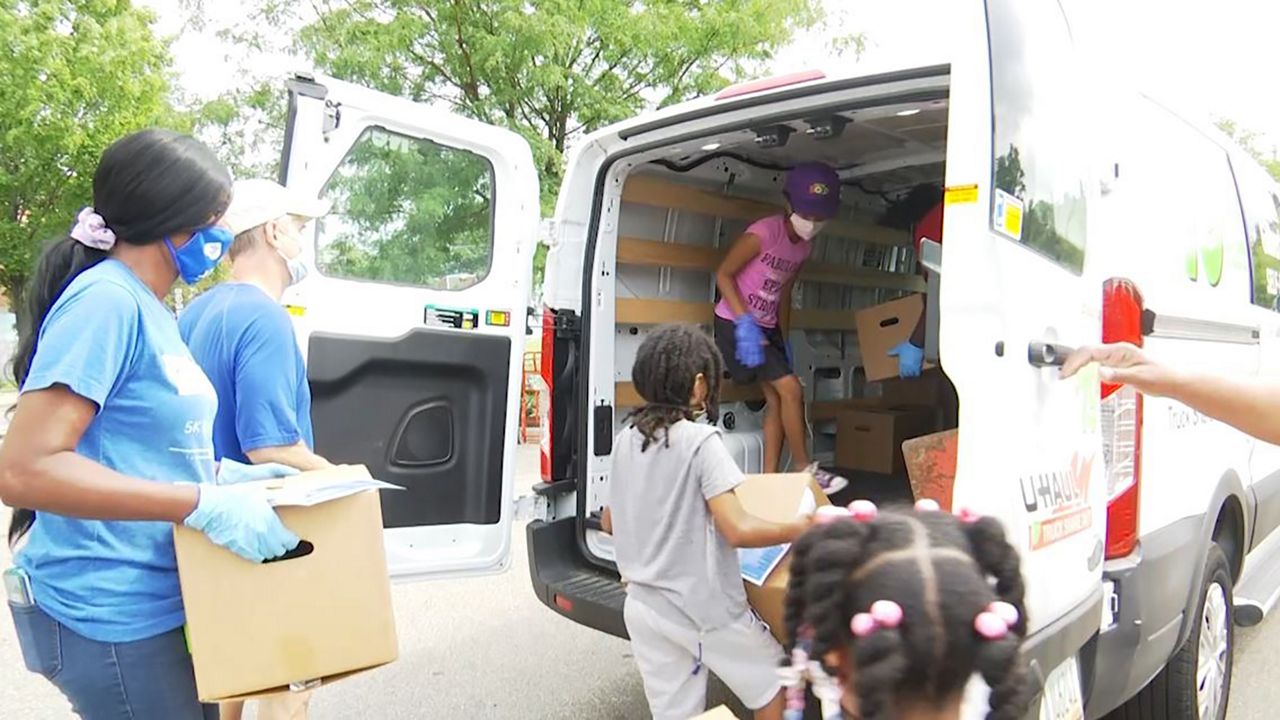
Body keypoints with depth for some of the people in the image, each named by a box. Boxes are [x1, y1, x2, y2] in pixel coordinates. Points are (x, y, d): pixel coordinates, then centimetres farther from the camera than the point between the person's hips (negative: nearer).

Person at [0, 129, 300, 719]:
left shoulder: (143, 307, 10)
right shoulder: (107, 301, -18)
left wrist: (230, 478, 6)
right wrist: (204, 505, -27)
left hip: (159, 601, 9)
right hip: (110, 611, -9)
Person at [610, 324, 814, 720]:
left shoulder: (627, 439, 2)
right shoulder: (700, 441, -19)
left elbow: (610, 522, 14)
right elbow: (739, 531, -25)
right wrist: (800, 529, -10)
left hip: (643, 607, 6)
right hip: (702, 607, -6)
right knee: (774, 687, 18)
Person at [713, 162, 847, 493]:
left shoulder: (804, 247, 5)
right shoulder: (764, 232, -19)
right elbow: (723, 274, -17)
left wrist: (784, 341, 13)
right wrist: (745, 323, -24)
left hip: (767, 327, 8)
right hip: (736, 323, -8)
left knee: (776, 399, 3)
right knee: (790, 388, -12)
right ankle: (804, 469, 0)